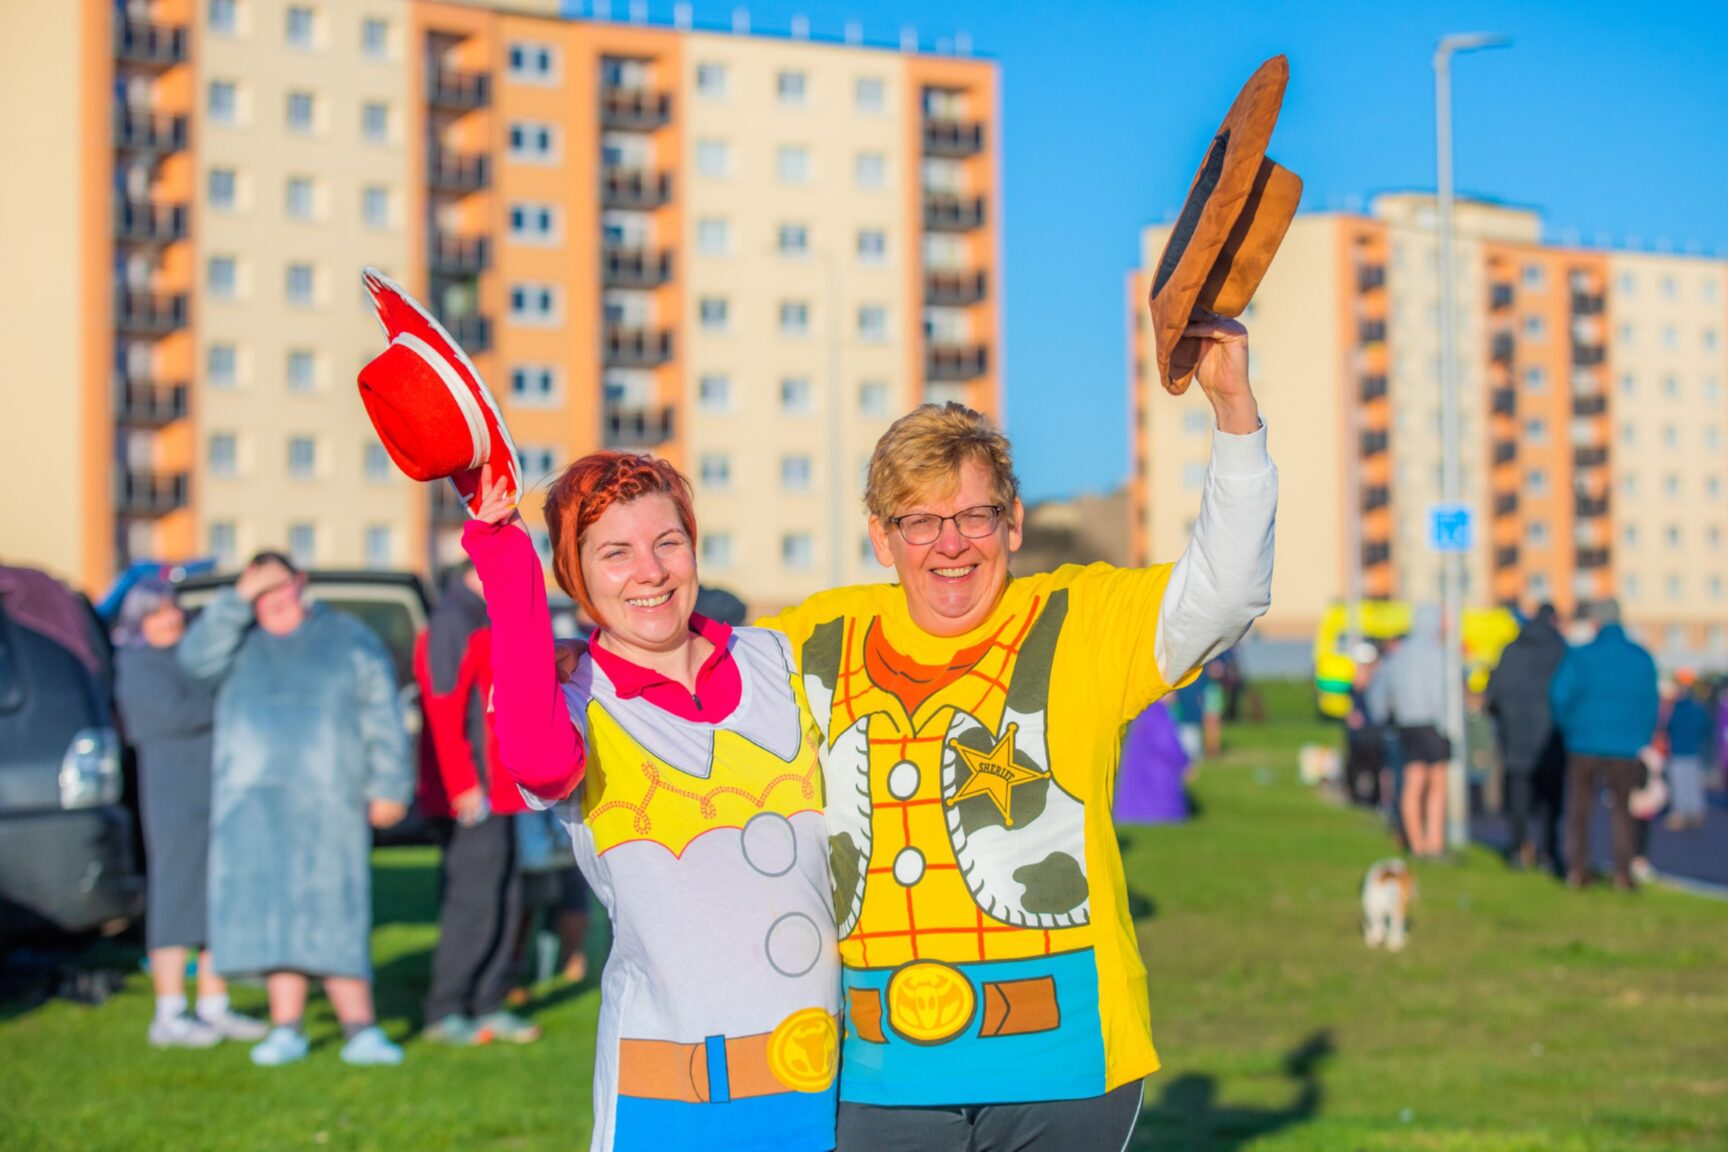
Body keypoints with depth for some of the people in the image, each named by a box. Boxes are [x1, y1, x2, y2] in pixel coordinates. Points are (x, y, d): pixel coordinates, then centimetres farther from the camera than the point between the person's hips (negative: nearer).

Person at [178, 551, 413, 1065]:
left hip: (327, 803, -2)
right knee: (271, 915, -1)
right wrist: (238, 598, -11)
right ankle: (286, 1029, 3)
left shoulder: (350, 641, 8)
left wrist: (388, 788, -3)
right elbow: (197, 658, -8)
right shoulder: (239, 641, 14)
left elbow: (383, 723, 5)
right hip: (252, 803, 3)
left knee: (333, 915, -9)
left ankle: (360, 1029, -8)